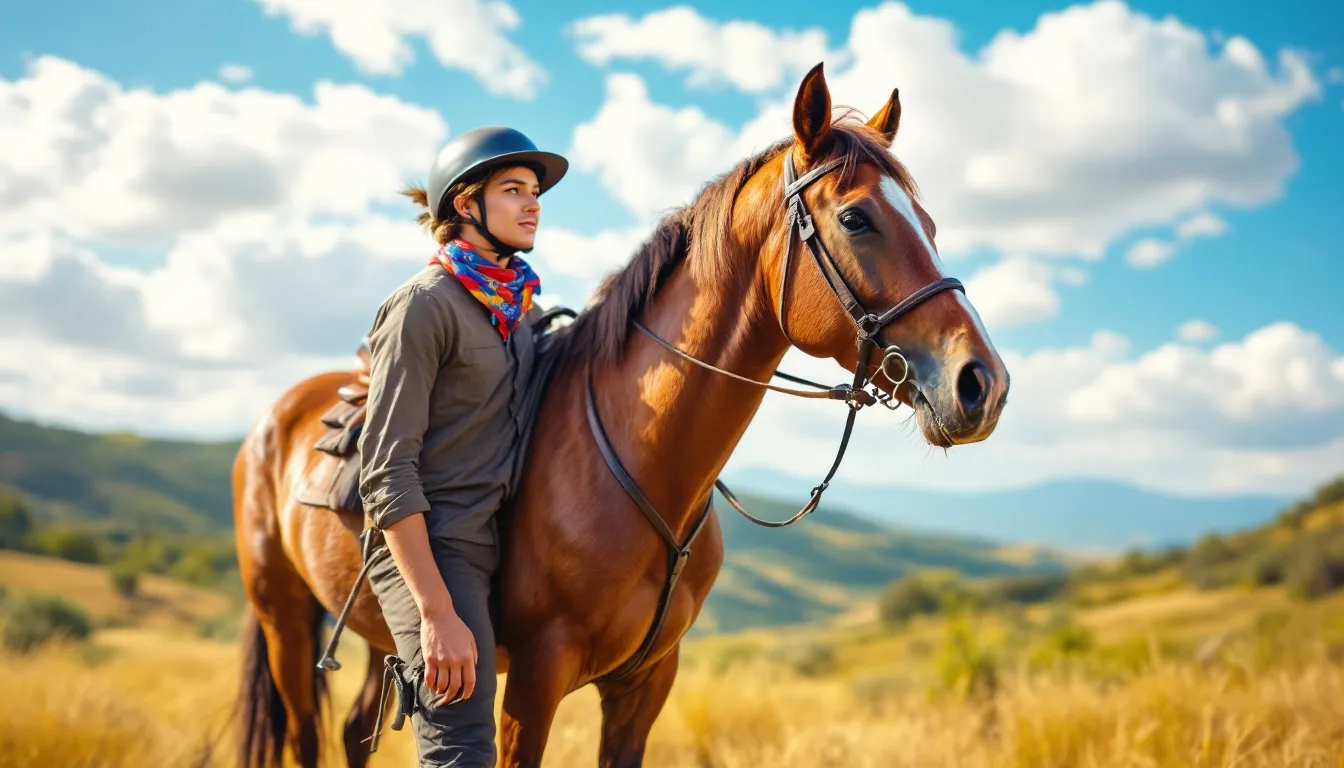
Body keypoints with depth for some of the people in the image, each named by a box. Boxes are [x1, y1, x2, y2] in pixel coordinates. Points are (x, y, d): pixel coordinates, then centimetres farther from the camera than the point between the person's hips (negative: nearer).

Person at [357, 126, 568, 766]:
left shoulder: (520, 308, 12)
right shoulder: (424, 304, -11)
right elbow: (386, 472, -17)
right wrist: (437, 613, -23)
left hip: (488, 548, 8)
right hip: (429, 551, -8)